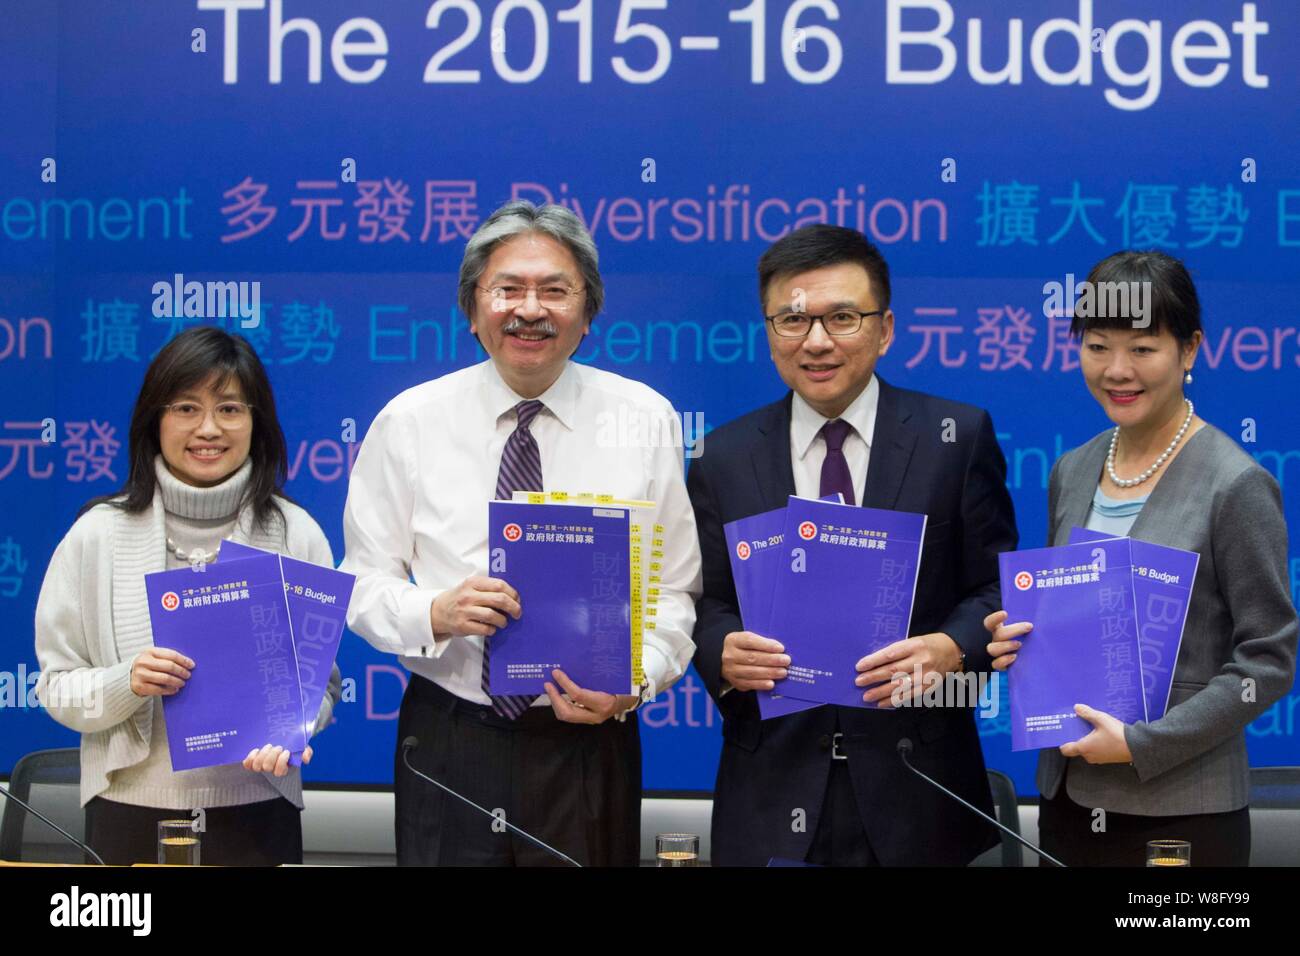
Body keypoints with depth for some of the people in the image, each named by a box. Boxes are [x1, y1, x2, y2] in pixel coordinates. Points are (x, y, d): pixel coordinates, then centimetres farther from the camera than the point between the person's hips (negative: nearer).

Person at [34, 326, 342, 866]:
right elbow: (57, 688, 0)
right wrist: (126, 684, -19)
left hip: (256, 817, 0)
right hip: (131, 815, 0)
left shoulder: (295, 533, -1)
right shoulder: (100, 533, -2)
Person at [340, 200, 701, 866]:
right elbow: (366, 584, 1)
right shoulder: (406, 424, -1)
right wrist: (434, 614, -19)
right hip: (448, 743, 0)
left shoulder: (644, 420, -1)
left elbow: (675, 588, -1)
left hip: (588, 744, 0)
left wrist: (634, 681, -18)